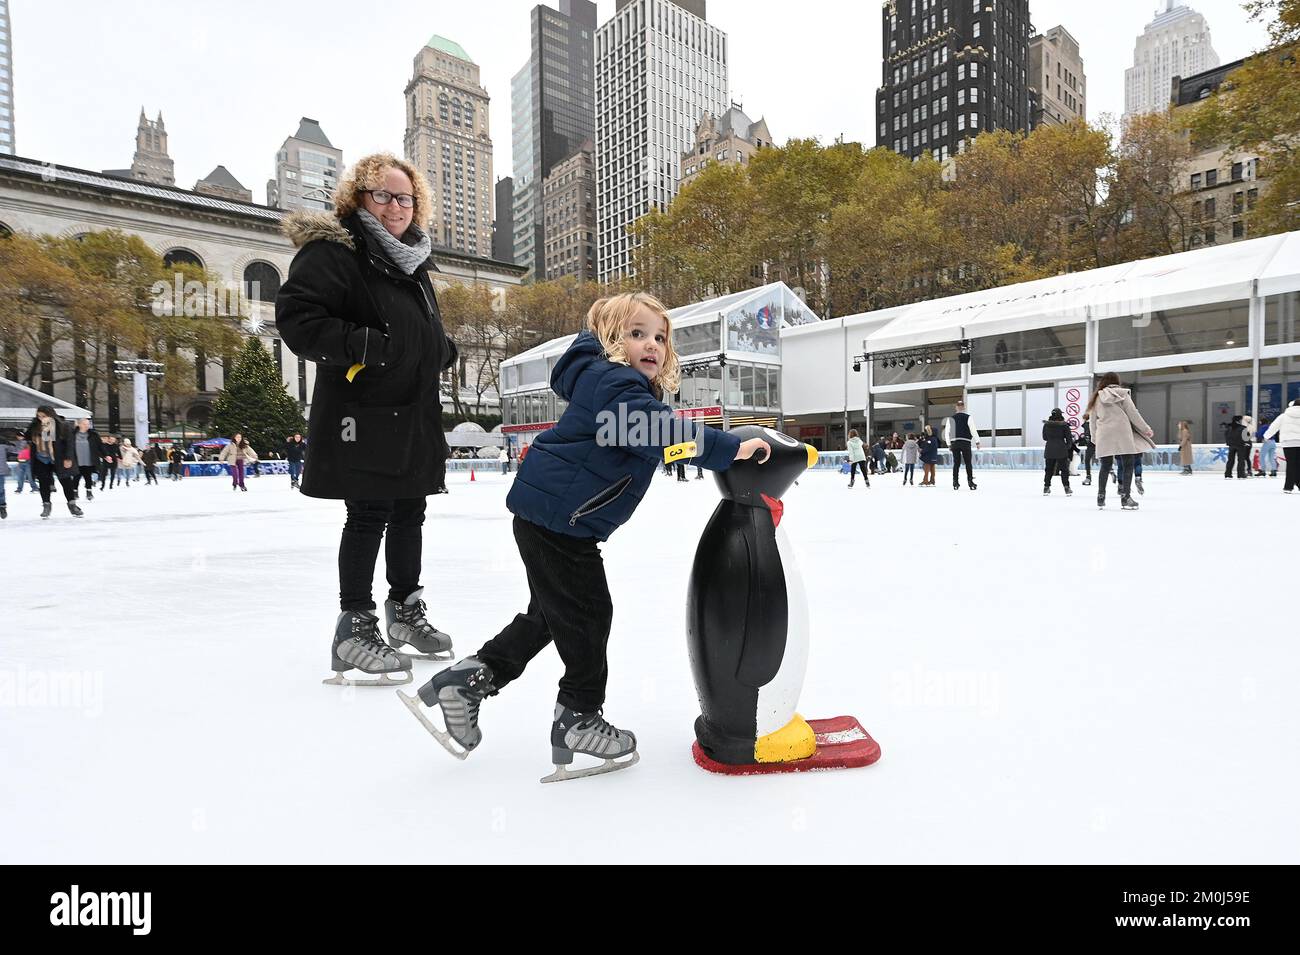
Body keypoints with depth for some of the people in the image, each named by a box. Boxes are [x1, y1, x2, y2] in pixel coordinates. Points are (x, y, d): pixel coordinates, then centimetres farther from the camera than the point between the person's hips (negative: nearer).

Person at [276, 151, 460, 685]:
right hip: (363, 415, -8)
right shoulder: (332, 250, -9)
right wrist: (365, 345, -28)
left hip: (415, 414, 9)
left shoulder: (413, 261, 18)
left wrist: (442, 350, 10)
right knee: (368, 518, -3)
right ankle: (354, 627, 12)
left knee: (409, 515, 16)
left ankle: (406, 611, 32)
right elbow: (296, 318, -20)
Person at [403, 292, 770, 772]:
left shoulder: (630, 390, 16)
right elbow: (664, 432, -32)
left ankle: (471, 676, 28)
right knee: (586, 614, 2)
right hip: (557, 516, -11)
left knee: (550, 611, 21)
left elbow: (659, 437, 22)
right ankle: (578, 718, 19)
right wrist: (731, 447, -32)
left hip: (548, 517, 11)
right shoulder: (616, 384, -18)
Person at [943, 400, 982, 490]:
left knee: (956, 463, 7)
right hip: (965, 442, -3)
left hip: (954, 443, 3)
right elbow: (973, 430, -7)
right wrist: (977, 442, 0)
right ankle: (970, 482, 0)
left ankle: (955, 483, 5)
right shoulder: (968, 417, -3)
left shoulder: (951, 418, 6)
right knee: (968, 463, 3)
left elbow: (947, 432, 7)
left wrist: (949, 444, 14)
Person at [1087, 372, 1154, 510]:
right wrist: (1146, 429, 11)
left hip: (1104, 436, 3)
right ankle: (1125, 497, -1)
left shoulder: (1097, 398, 9)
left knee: (1105, 466, 12)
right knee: (1128, 465, 4)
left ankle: (1101, 496, 13)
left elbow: (1093, 420, 11)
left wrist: (1095, 438, 21)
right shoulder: (1122, 394, 2)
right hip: (1123, 434, -3)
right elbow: (1133, 414, 1)